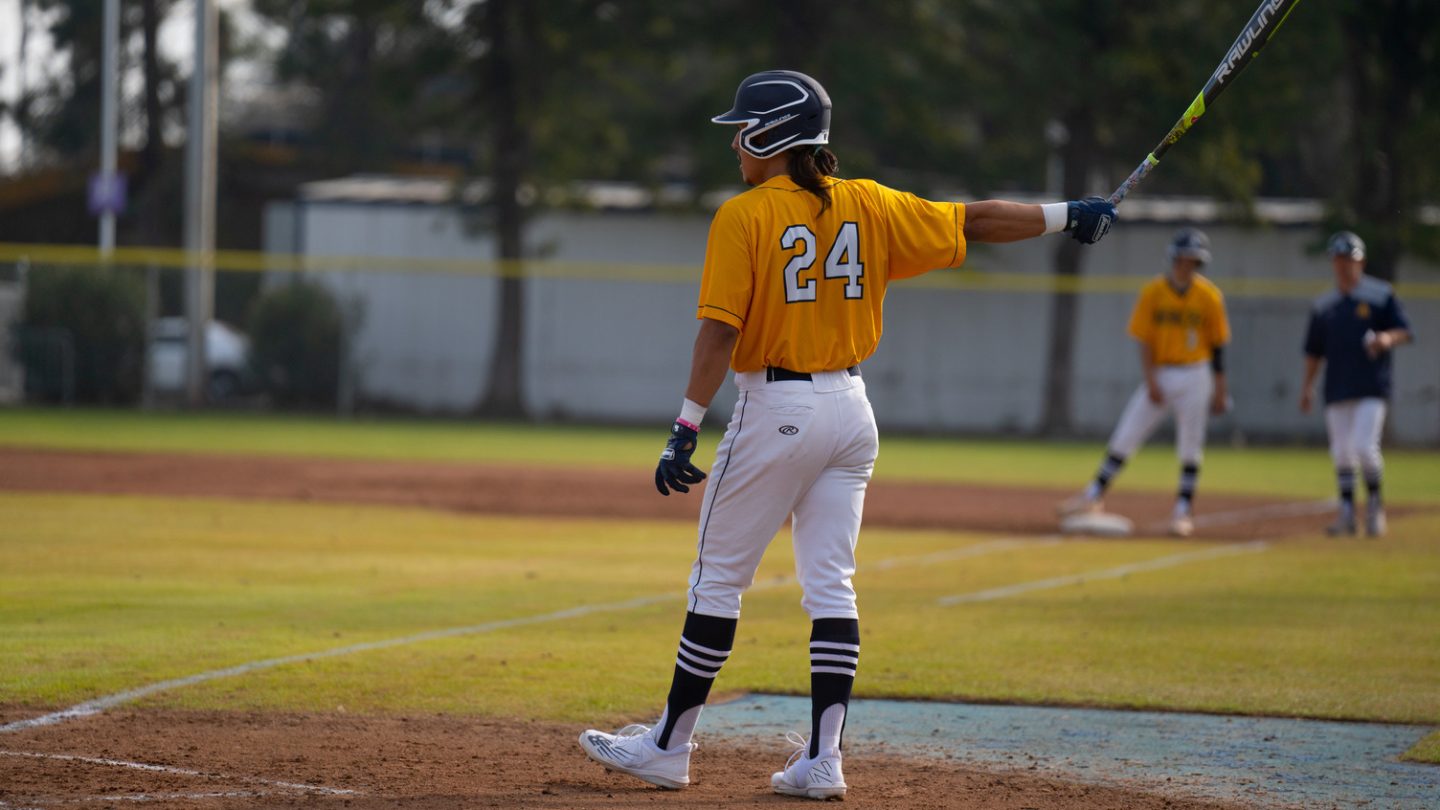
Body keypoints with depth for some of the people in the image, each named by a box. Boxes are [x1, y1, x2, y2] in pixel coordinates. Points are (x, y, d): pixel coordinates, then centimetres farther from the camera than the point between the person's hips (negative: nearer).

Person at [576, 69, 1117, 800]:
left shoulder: (743, 218, -10)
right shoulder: (866, 205, 5)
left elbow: (720, 330, -17)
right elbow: (970, 223, 9)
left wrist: (686, 426, -18)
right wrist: (1067, 216, 20)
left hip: (775, 411, -6)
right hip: (850, 409, 6)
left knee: (718, 580, 3)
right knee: (829, 585, 7)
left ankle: (670, 746, 8)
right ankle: (822, 761, 2)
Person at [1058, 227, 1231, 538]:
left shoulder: (1209, 296, -5)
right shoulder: (1153, 292, -4)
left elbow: (1217, 345, 1)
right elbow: (1144, 340, -3)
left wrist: (1219, 389, -1)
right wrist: (1151, 381, -11)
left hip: (1194, 376, -1)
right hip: (1159, 374, 1)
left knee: (1190, 447, 0)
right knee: (1125, 436, -2)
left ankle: (1184, 510, 8)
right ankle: (1095, 495, 6)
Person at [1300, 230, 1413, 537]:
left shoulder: (1380, 295, 4)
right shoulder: (1323, 305, 14)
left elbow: (1405, 333, 1)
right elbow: (1314, 351, 17)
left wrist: (1388, 338, -21)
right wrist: (1307, 386, 8)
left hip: (1371, 388, -4)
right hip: (1337, 391, 4)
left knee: (1364, 446, -16)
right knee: (1341, 453, 3)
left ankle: (1374, 502, 4)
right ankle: (1347, 513, 11)